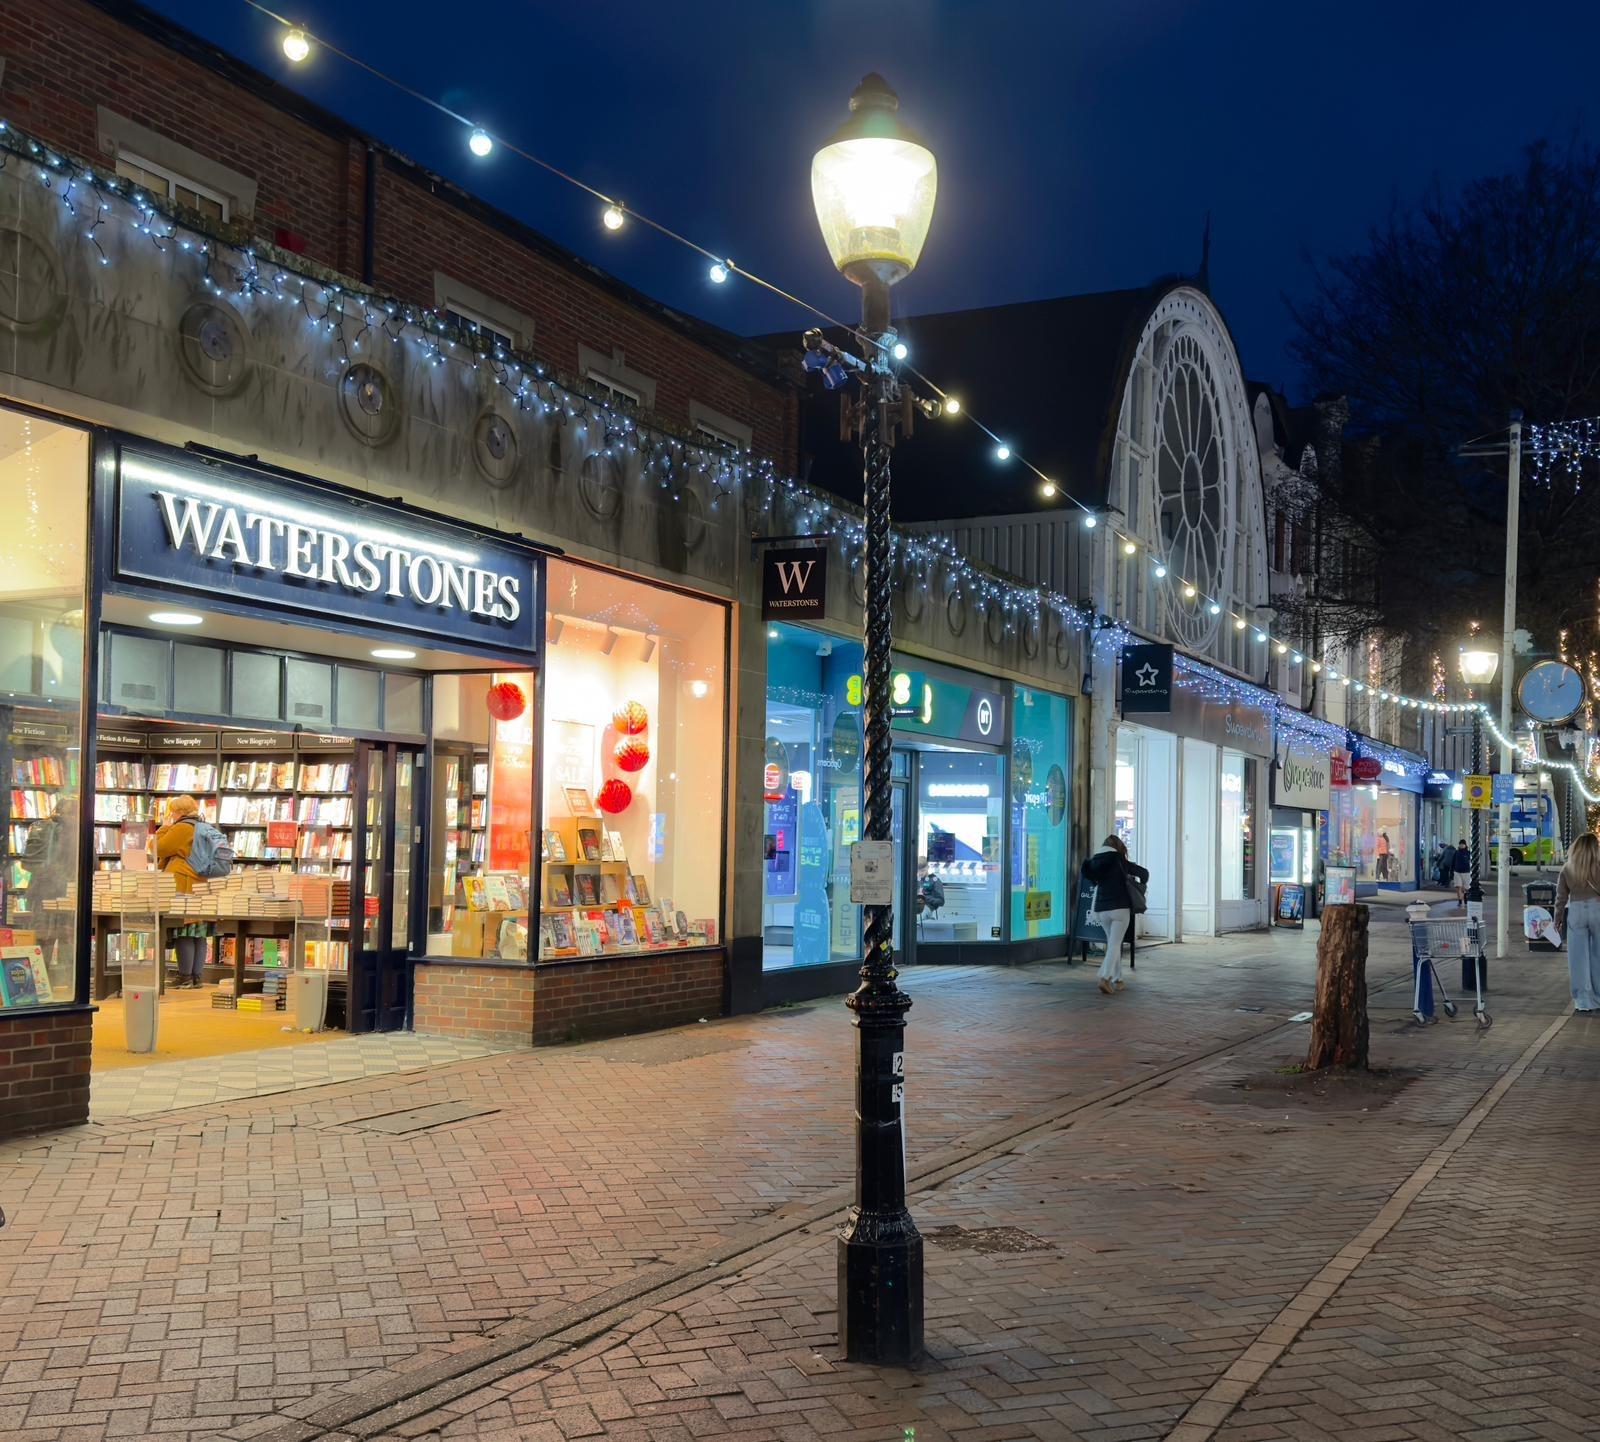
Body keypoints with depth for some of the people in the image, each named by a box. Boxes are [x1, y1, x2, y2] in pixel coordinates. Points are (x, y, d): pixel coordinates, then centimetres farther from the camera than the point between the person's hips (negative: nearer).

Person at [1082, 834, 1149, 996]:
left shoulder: (1095, 862, 7)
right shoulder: (1119, 861, -2)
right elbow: (1143, 872, 5)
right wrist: (1142, 884, 24)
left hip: (1101, 910, 4)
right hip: (1120, 908, -4)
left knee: (1113, 943, 18)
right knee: (1115, 944, -6)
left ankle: (1117, 979, 18)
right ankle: (1105, 977, -23)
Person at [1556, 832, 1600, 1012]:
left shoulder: (1567, 870, -1)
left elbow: (1561, 897, 4)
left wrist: (1558, 918, 14)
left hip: (1576, 911, 1)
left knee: (1578, 957, 5)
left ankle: (1584, 1001, 6)